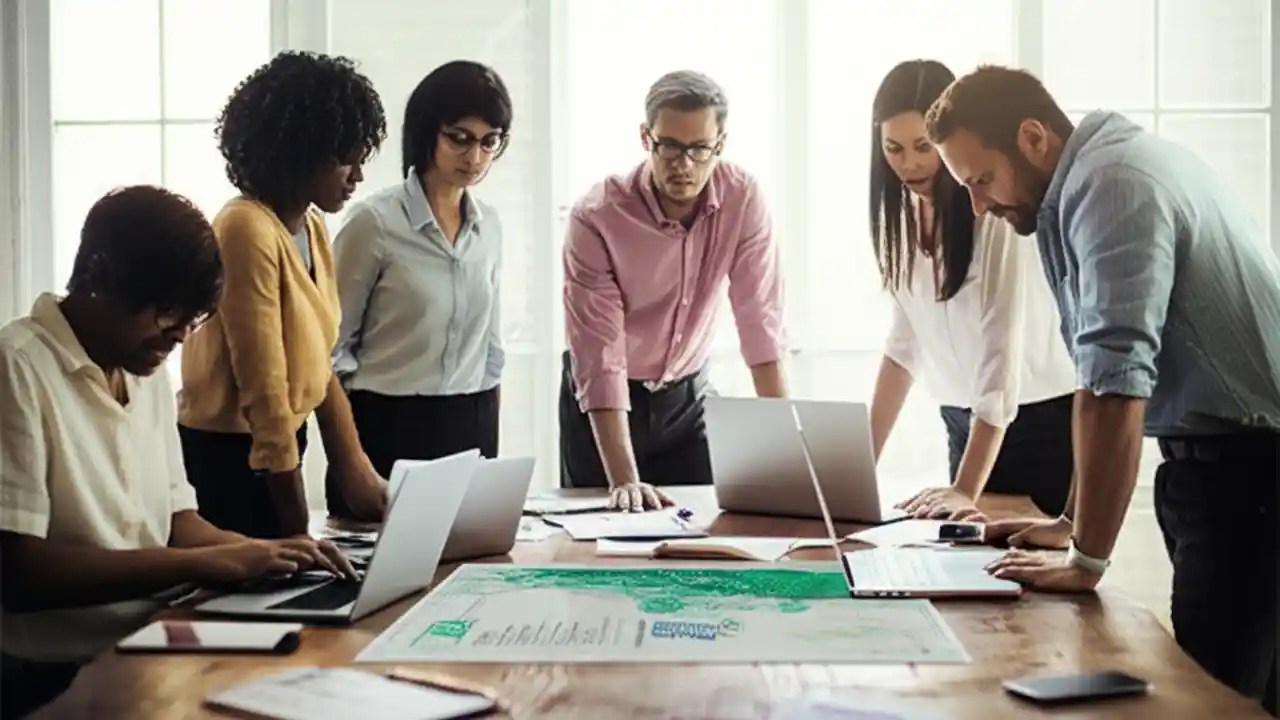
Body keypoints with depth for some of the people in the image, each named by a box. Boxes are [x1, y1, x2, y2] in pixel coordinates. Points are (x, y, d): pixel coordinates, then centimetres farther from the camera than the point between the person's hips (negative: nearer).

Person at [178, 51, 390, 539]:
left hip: (276, 445, 8)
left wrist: (354, 468, 3)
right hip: (229, 456, -8)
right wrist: (298, 525, -17)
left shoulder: (311, 227, 7)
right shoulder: (248, 231, -21)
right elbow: (264, 388, -21)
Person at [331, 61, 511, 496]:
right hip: (389, 428, -4)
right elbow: (334, 343, -3)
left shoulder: (489, 226, 8)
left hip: (472, 427, 5)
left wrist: (489, 435, 13)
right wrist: (351, 459, -5)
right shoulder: (375, 221, -8)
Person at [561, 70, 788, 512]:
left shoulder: (742, 198, -15)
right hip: (600, 404, -2)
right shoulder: (596, 217, -24)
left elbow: (760, 322, -14)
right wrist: (623, 481, -35)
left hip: (687, 394, 2)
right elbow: (600, 358, -28)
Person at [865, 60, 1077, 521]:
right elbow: (905, 343, 5)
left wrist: (966, 490, -29)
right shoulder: (904, 212, 1)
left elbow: (1003, 354, -25)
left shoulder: (998, 211, -20)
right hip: (965, 420, 6)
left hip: (1043, 419, -6)